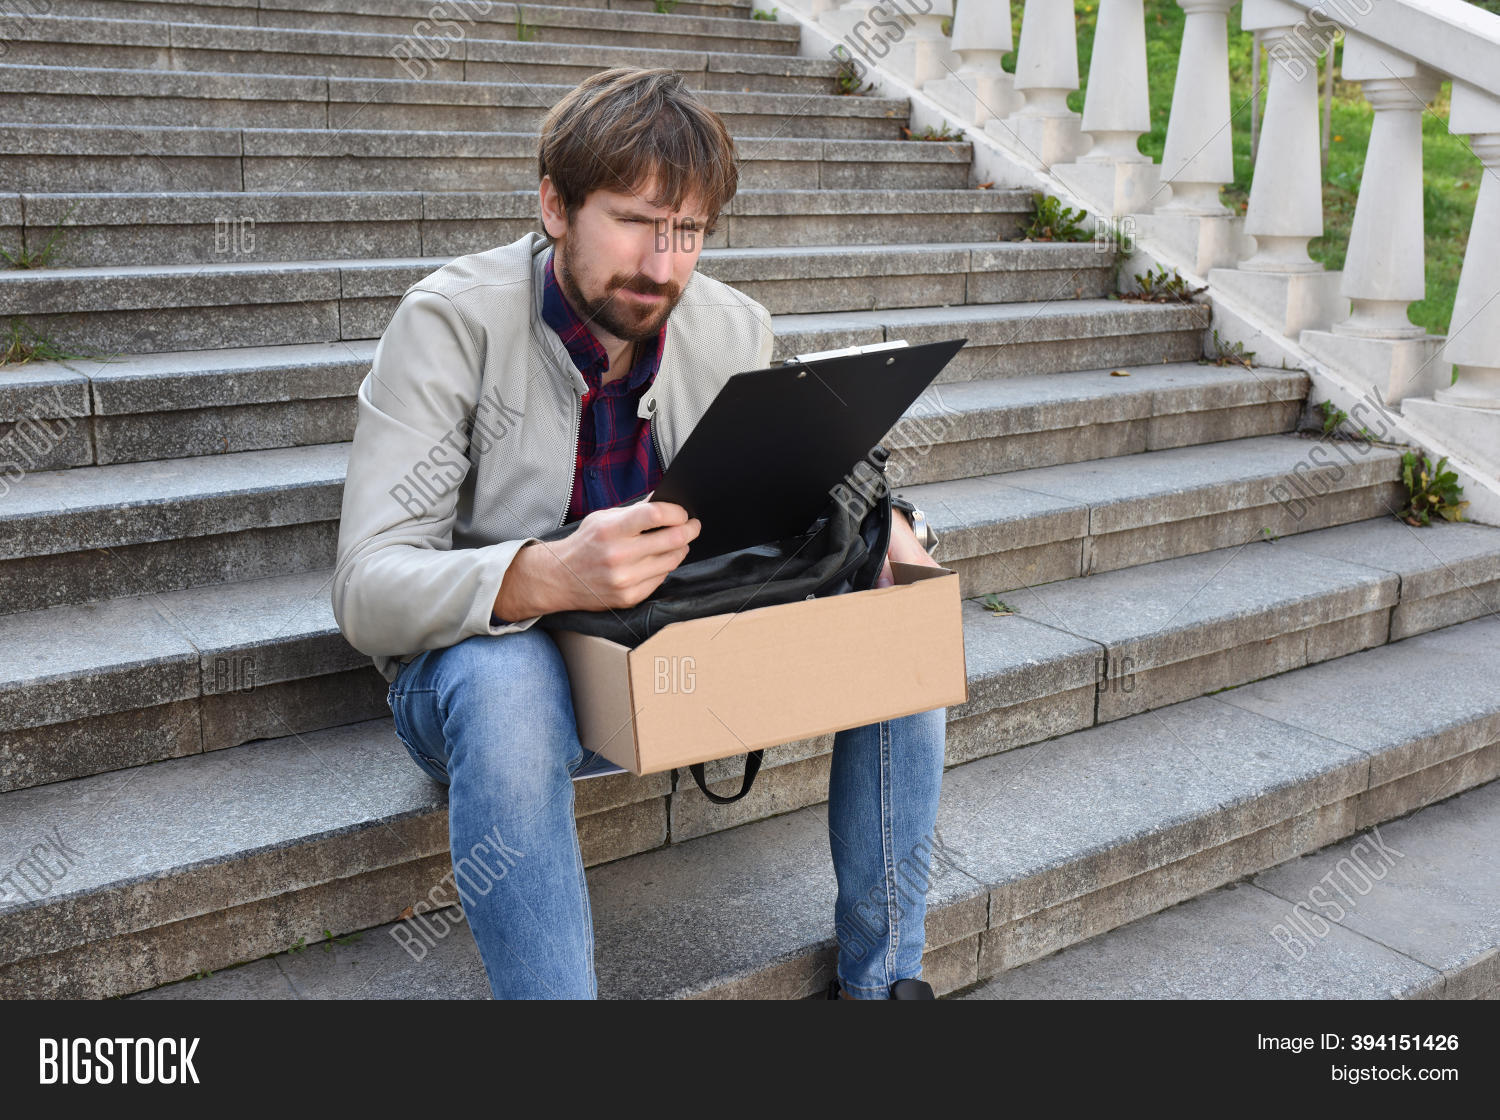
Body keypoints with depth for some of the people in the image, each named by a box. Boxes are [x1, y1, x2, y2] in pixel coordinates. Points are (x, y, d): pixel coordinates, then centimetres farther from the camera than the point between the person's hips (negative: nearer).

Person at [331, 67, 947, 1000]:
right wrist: (547, 577, -45)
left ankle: (882, 974, 2)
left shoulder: (734, 333, -4)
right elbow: (367, 591, -25)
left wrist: (875, 530, -17)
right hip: (489, 662, -4)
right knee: (506, 681, -39)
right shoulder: (451, 324, -18)